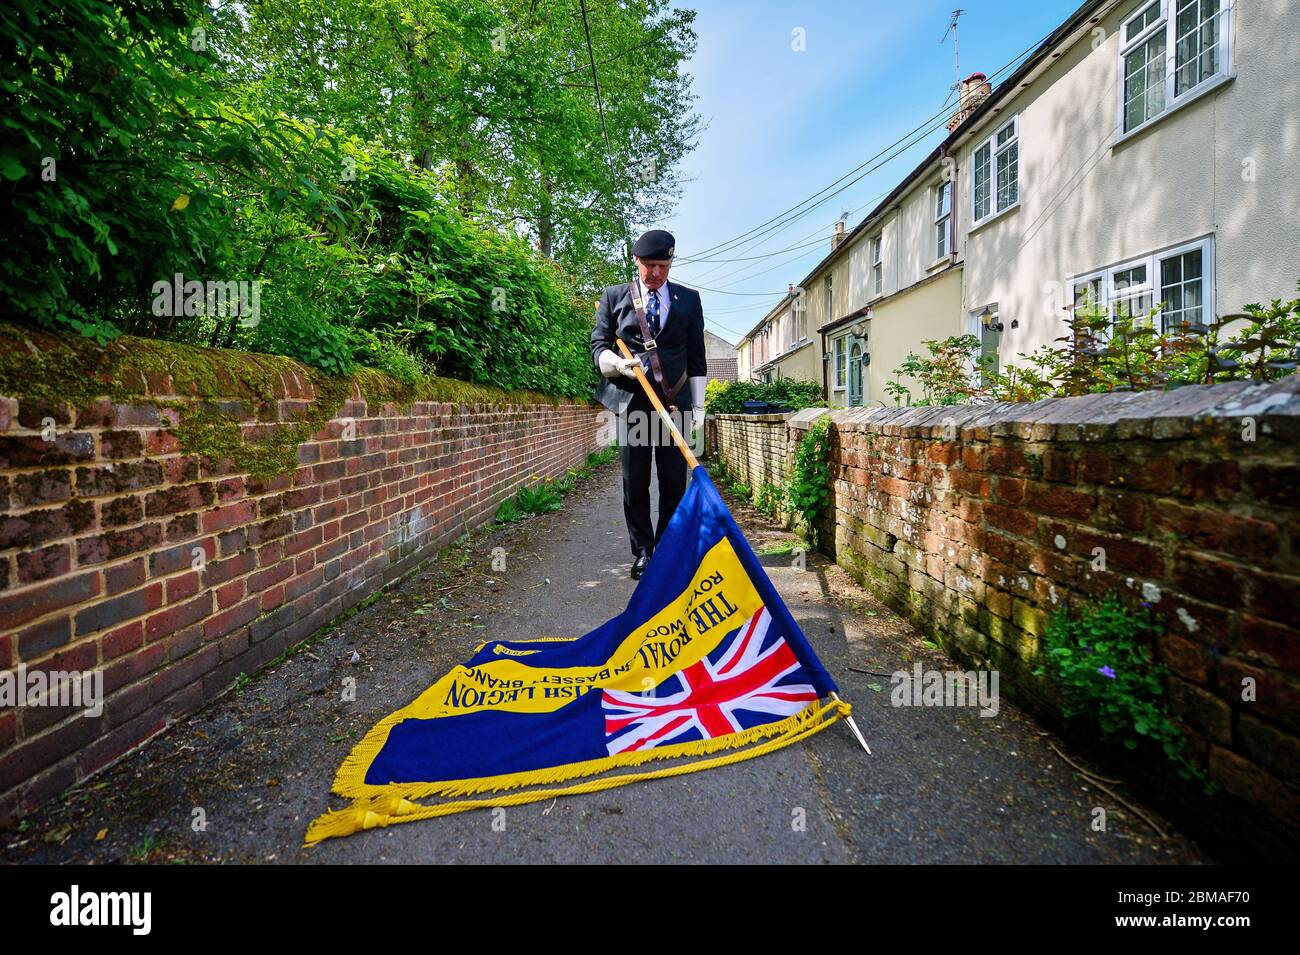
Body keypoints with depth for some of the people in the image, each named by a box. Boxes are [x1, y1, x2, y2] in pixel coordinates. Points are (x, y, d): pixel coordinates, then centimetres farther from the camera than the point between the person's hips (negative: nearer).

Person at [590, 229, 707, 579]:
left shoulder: (689, 298, 12)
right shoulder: (614, 296, 10)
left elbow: (696, 356, 11)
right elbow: (599, 344, 7)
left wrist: (698, 405, 6)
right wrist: (619, 364, -15)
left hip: (675, 401, 1)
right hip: (631, 400, 0)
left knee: (674, 482, 1)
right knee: (634, 482, 3)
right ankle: (642, 551, 13)